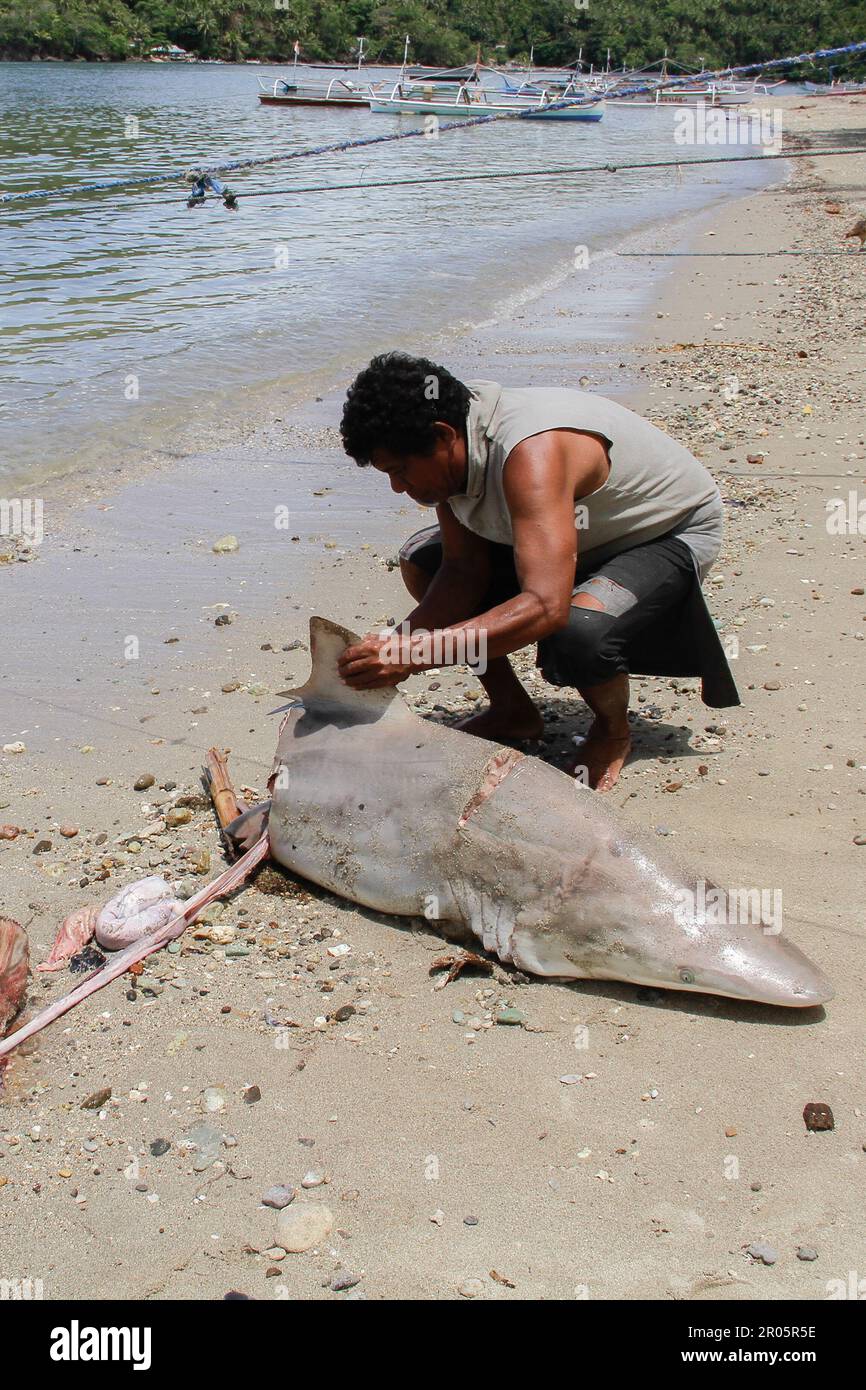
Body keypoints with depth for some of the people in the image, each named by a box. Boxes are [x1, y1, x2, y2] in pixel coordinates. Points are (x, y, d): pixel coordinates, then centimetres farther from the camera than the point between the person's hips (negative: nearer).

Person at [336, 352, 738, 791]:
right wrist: (392, 645, -25)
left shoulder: (531, 452, -40)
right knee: (421, 561, 0)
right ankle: (513, 710, 13)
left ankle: (613, 730, -2)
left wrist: (414, 655, -51)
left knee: (575, 634, -38)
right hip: (587, 530, 9)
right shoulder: (451, 444, -14)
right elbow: (465, 570, -9)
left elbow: (546, 607, -49)